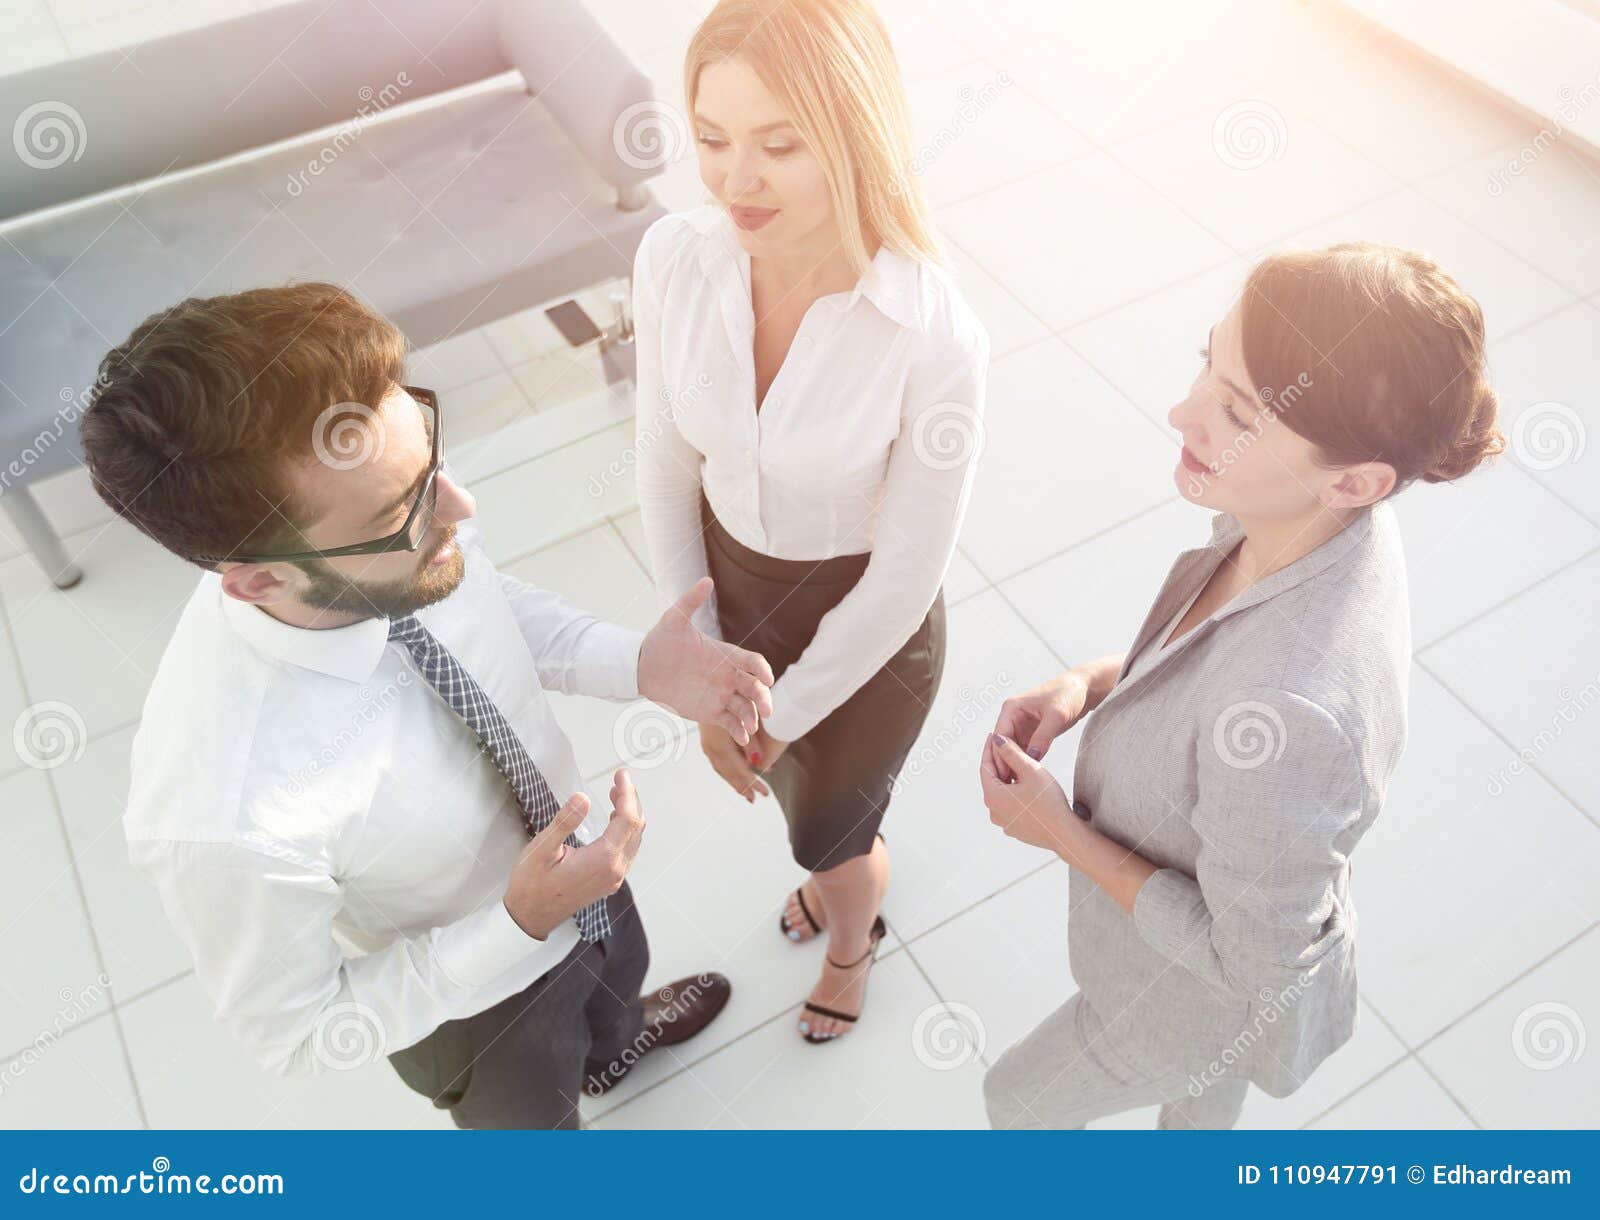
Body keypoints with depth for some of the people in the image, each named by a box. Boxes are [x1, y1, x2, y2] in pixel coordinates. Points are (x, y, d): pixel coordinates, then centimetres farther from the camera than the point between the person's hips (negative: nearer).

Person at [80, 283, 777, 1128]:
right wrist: (521, 925, -35)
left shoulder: (404, 529, -30)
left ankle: (614, 1040, 74)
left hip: (569, 863, 4)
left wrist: (637, 665, -22)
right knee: (532, 1122, 31)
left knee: (619, 972, 37)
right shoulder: (225, 816, -45)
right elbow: (300, 1031, -24)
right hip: (468, 999, -4)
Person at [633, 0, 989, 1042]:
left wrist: (781, 713, -10)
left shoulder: (934, 339, -33)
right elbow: (668, 470, -7)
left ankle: (852, 939, 63)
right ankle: (858, 866, 71)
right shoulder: (676, 259, -21)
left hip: (864, 633, -4)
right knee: (795, 785, 33)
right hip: (730, 588, 4)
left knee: (828, 835, 23)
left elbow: (905, 578, -22)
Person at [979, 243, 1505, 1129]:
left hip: (1209, 988, -6)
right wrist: (1091, 684, -17)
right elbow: (1213, 649, -1)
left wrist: (1062, 834, -25)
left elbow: (1252, 958, -31)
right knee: (1201, 1089, 39)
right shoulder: (1308, 521, -24)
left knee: (1024, 1096, 26)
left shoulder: (1293, 715, -48)